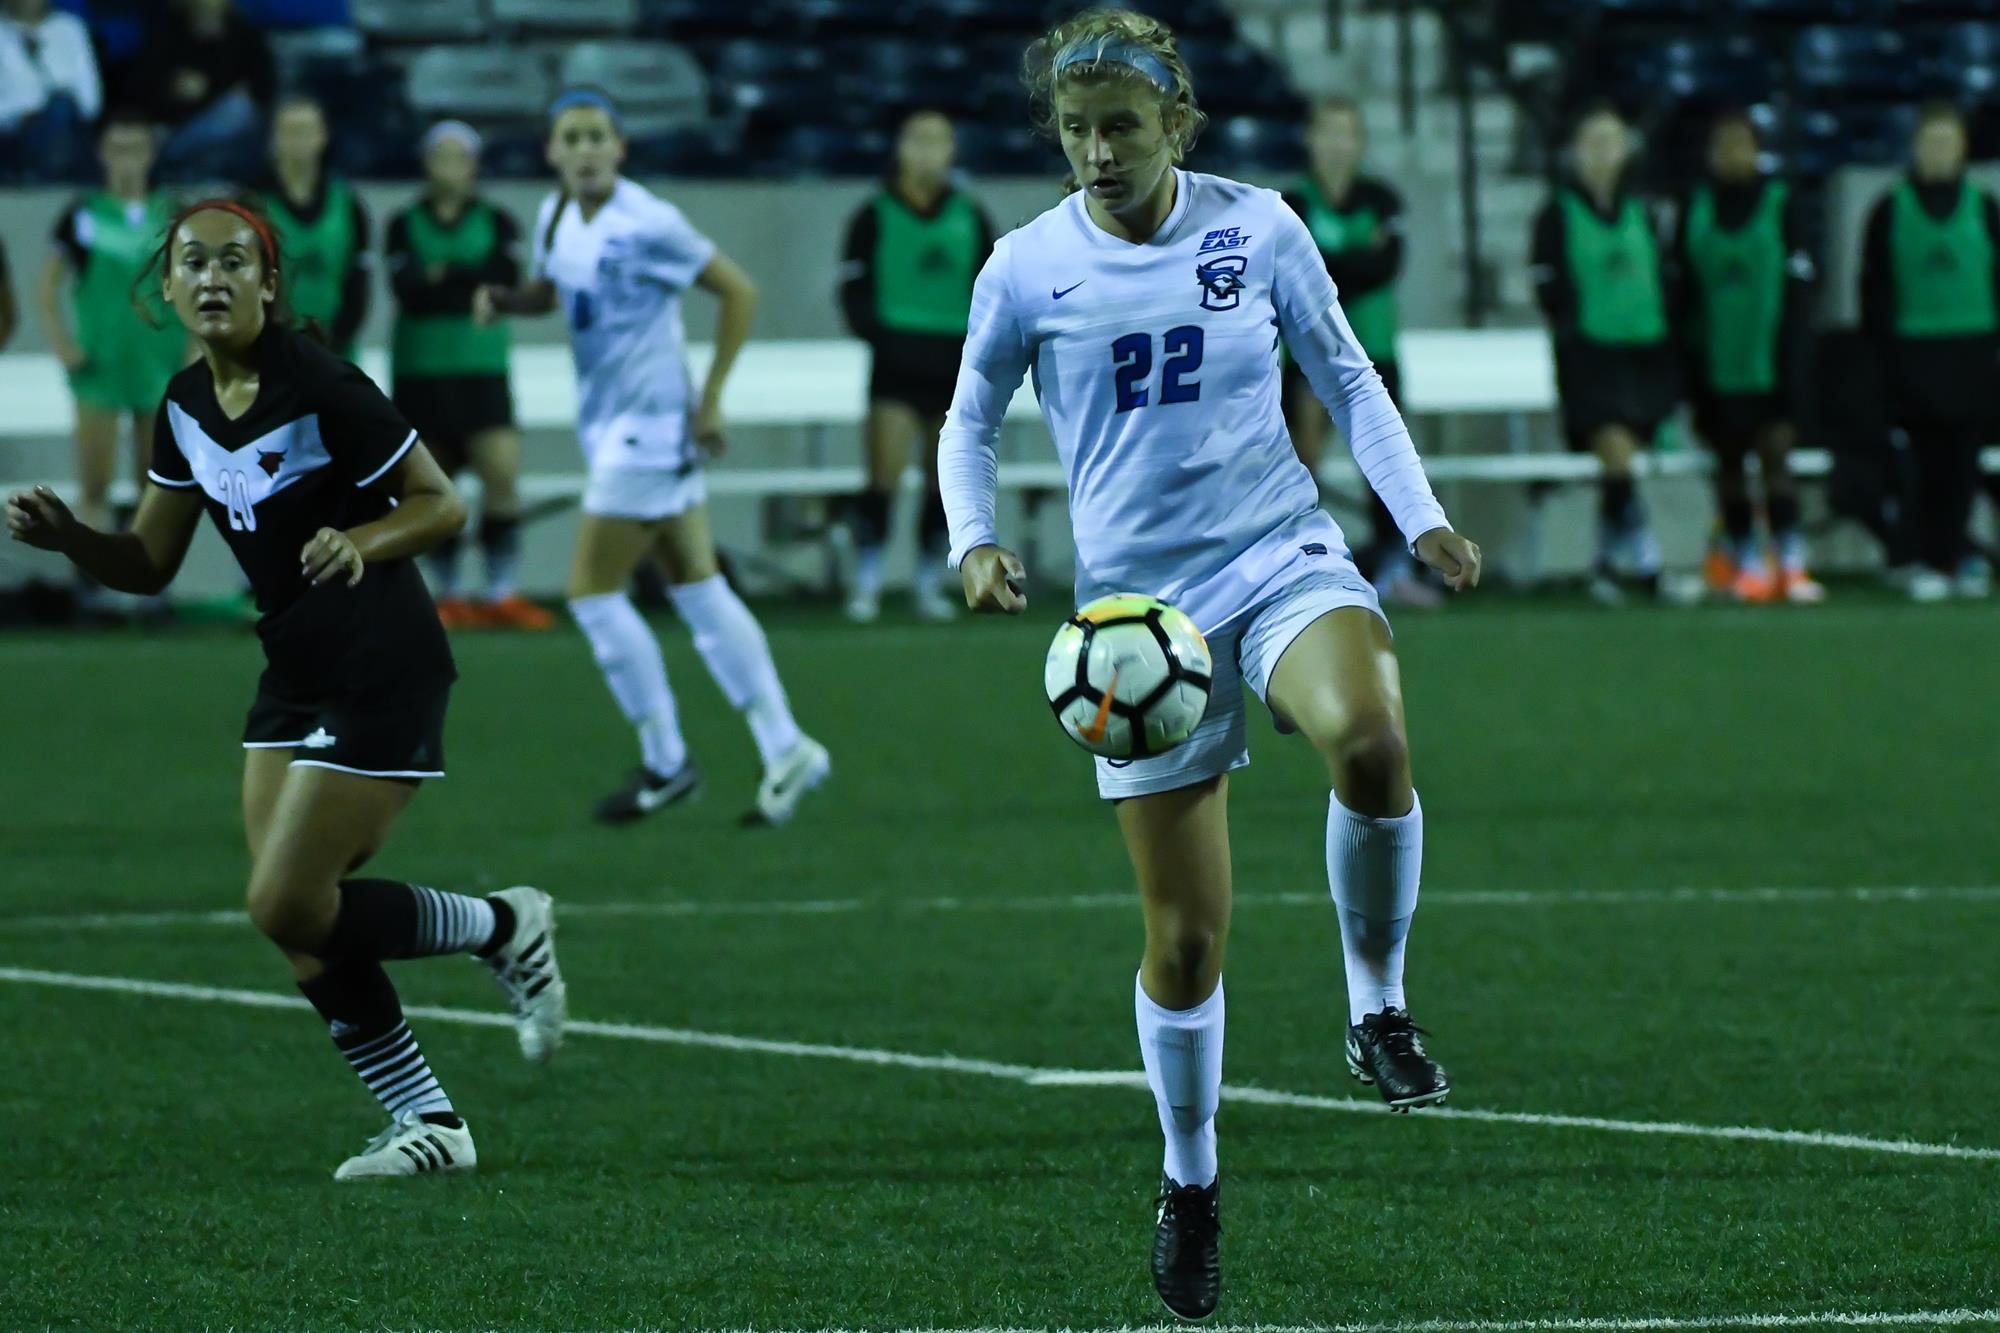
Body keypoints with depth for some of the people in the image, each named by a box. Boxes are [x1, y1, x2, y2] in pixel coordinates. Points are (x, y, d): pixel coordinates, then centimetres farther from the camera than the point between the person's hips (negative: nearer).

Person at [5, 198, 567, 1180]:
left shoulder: (319, 388, -19)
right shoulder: (185, 407, 5)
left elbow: (441, 504, -12)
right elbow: (150, 564, 11)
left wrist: (361, 543, -30)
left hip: (383, 674, -8)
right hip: (296, 675, 8)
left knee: (288, 906, -11)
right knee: (302, 933, 4)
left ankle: (504, 927, 9)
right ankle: (429, 1123, 15)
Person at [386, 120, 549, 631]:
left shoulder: (497, 223, 6)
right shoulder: (406, 225, 5)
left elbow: (506, 280, -10)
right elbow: (405, 288, -9)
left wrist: (445, 275, -16)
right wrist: (471, 283, -19)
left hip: (481, 367, 0)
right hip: (419, 372, 0)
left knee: (502, 472, -13)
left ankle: (501, 593, -7)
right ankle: (446, 594, 12)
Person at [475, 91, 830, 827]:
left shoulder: (647, 225, -17)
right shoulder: (555, 217, 6)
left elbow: (739, 291, -12)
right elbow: (550, 289, 24)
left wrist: (710, 399, -12)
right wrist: (505, 298, 1)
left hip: (651, 427, -8)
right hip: (609, 427, 8)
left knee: (593, 593, -7)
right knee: (699, 591, 9)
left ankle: (665, 764, 4)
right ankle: (786, 751, 13)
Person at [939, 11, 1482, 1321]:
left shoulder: (1259, 227, 0)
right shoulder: (1029, 267, -2)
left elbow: (1345, 377, 12)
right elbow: (972, 422, 12)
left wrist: (1421, 515, 2)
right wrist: (975, 540, -6)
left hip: (1283, 554, 0)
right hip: (1142, 599, 0)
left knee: (1370, 741, -36)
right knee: (1186, 939, 1)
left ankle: (1378, 1009, -12)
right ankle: (1190, 1184, 26)